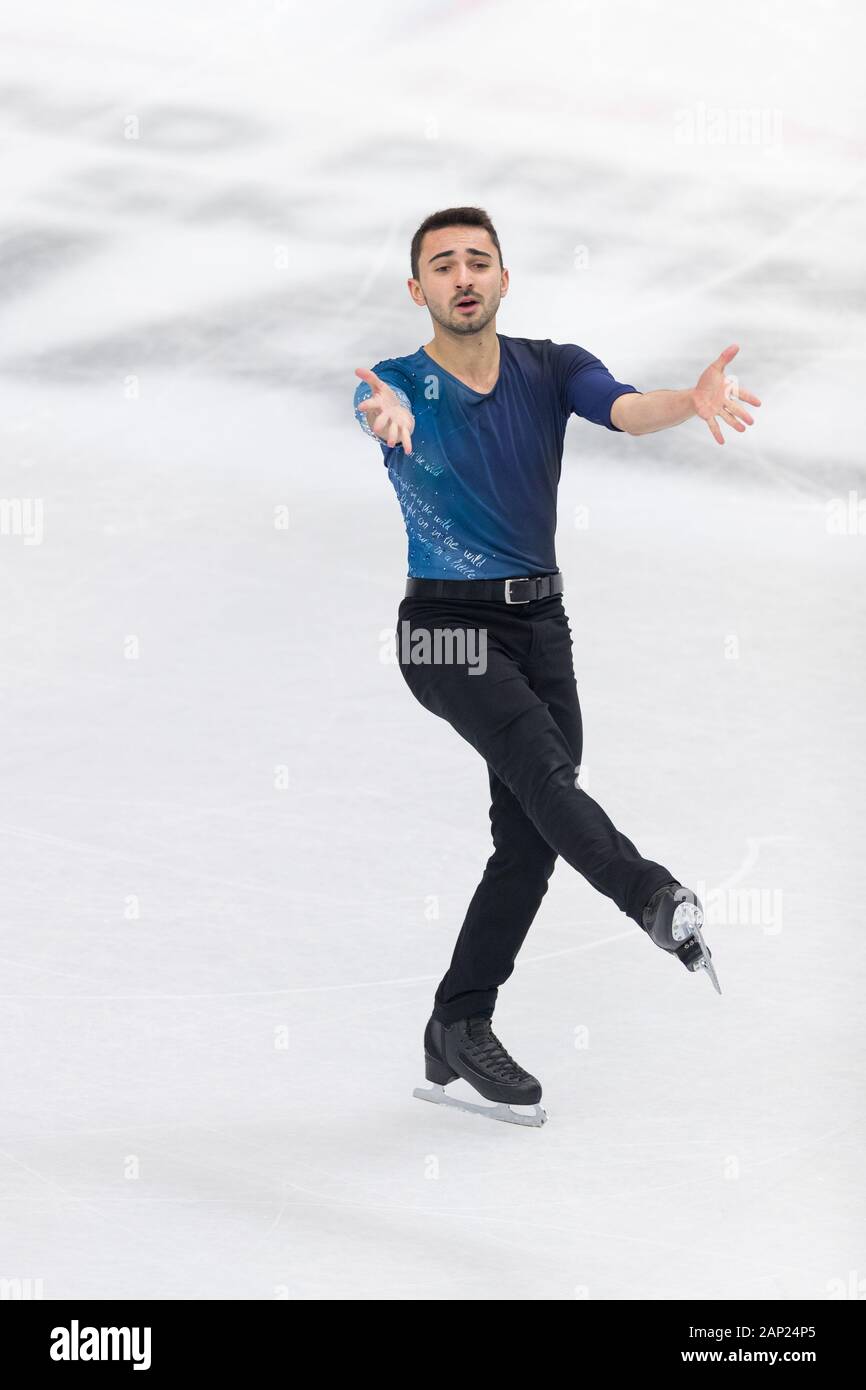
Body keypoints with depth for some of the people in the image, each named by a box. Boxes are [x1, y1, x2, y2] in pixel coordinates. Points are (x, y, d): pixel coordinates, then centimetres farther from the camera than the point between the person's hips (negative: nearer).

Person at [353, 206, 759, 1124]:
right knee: (541, 764, -30)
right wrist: (386, 418, -55)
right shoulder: (398, 385, -4)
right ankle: (658, 901, -52)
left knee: (531, 838, 3)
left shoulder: (552, 368, 3)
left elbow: (624, 410, -17)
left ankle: (459, 1031, 12)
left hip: (540, 622, 4)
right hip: (448, 628, -4)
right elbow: (385, 414, -29)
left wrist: (694, 400, -40)